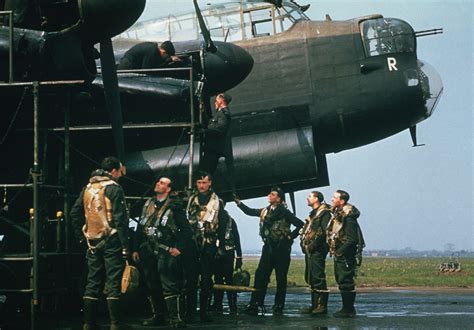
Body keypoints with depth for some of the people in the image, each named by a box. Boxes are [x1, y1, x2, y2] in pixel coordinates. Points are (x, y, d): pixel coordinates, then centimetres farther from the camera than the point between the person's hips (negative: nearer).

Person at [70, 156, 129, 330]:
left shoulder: (88, 188, 11)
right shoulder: (113, 188, -9)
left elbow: (75, 213, 13)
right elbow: (120, 218, -15)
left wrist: (82, 236, 17)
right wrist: (125, 245, -14)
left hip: (93, 242, 6)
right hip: (111, 240, -6)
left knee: (92, 282, 11)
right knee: (113, 282, -3)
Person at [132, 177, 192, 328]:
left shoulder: (174, 207, 0)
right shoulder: (148, 205, 17)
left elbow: (186, 230, -3)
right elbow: (139, 228, 18)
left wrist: (179, 247, -11)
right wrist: (135, 249, 13)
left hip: (165, 251, -6)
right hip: (147, 252, 6)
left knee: (169, 285, -14)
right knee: (152, 286, 9)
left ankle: (175, 317, -14)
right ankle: (157, 316, 18)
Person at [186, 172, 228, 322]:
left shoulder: (218, 202, 5)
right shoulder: (190, 200, 10)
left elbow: (222, 226, 4)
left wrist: (221, 246, -2)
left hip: (209, 244, -1)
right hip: (191, 242, 1)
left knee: (206, 279, -1)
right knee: (191, 277, -1)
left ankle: (203, 311, 3)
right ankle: (189, 310, 3)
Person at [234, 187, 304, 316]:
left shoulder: (284, 212, -6)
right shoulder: (265, 211, 11)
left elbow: (300, 224, -7)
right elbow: (249, 211, 22)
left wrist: (291, 236, -6)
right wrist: (238, 201, 14)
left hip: (281, 248, -5)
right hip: (268, 247, 5)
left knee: (281, 278, 1)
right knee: (260, 275, -4)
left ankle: (278, 306, 8)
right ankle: (255, 304, -5)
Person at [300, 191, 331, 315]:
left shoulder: (324, 213, -8)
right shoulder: (313, 214, 22)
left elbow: (325, 231, -19)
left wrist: (314, 244, -21)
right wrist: (304, 245, 11)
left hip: (317, 250, -10)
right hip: (310, 250, 10)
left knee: (318, 277, -12)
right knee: (310, 278, 11)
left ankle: (322, 305, -11)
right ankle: (315, 305, 15)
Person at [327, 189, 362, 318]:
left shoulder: (348, 217, -18)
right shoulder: (336, 214, 12)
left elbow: (352, 239, -22)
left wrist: (340, 251, -20)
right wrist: (333, 250, 12)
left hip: (345, 255, -10)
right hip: (338, 255, 10)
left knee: (346, 282, -7)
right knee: (341, 281, 14)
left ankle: (348, 310, -2)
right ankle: (347, 308, 21)